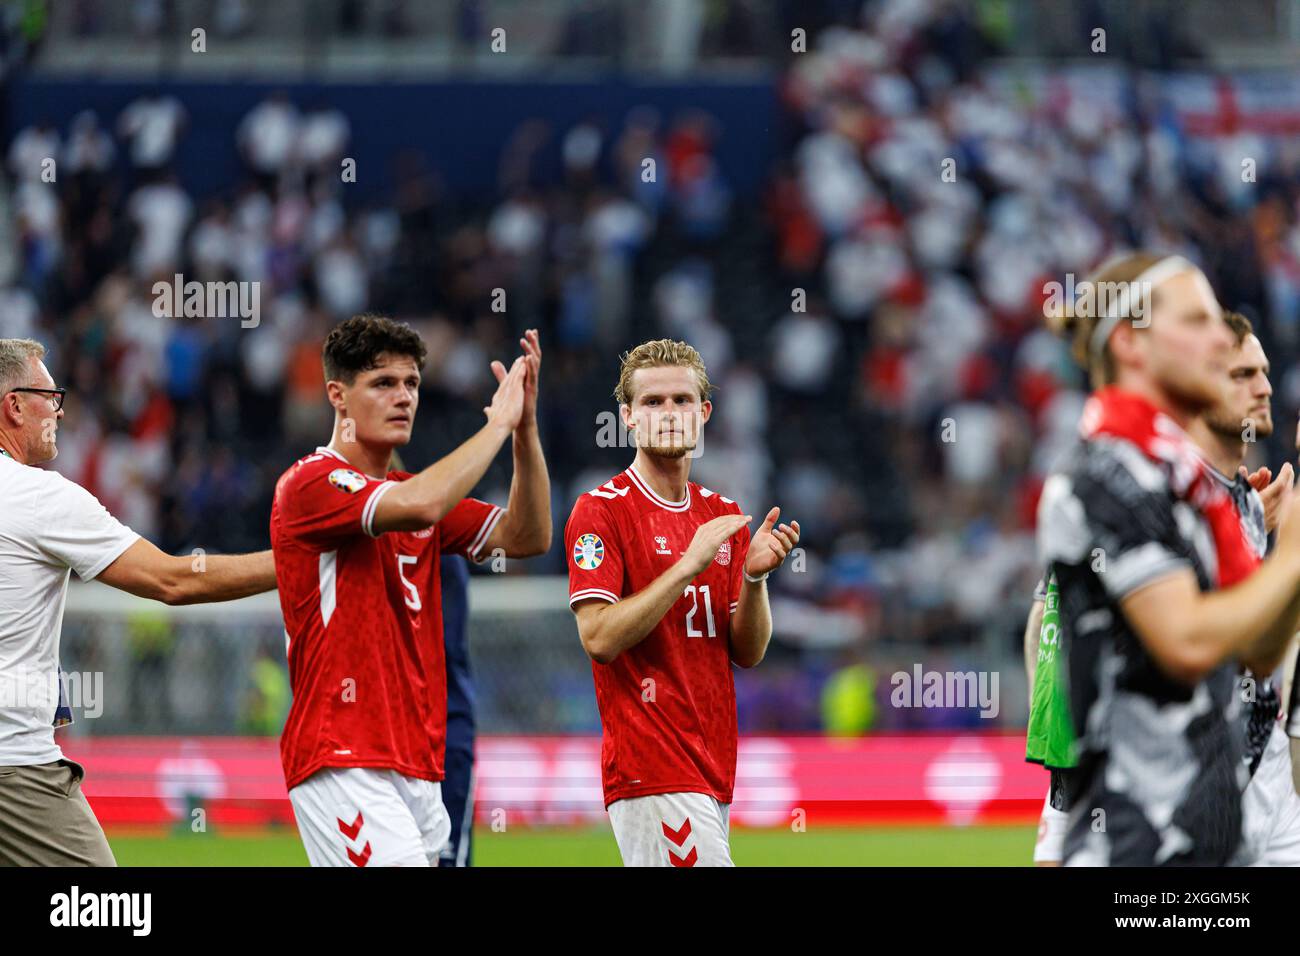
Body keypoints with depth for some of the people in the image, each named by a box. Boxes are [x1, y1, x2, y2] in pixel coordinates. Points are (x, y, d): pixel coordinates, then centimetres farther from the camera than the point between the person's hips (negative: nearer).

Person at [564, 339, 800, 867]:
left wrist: (754, 576, -7)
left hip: (712, 768, 7)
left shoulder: (722, 514, 15)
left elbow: (748, 653, 12)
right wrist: (690, 564, -19)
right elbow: (599, 638, -16)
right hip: (650, 765, -7)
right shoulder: (601, 510, -5)